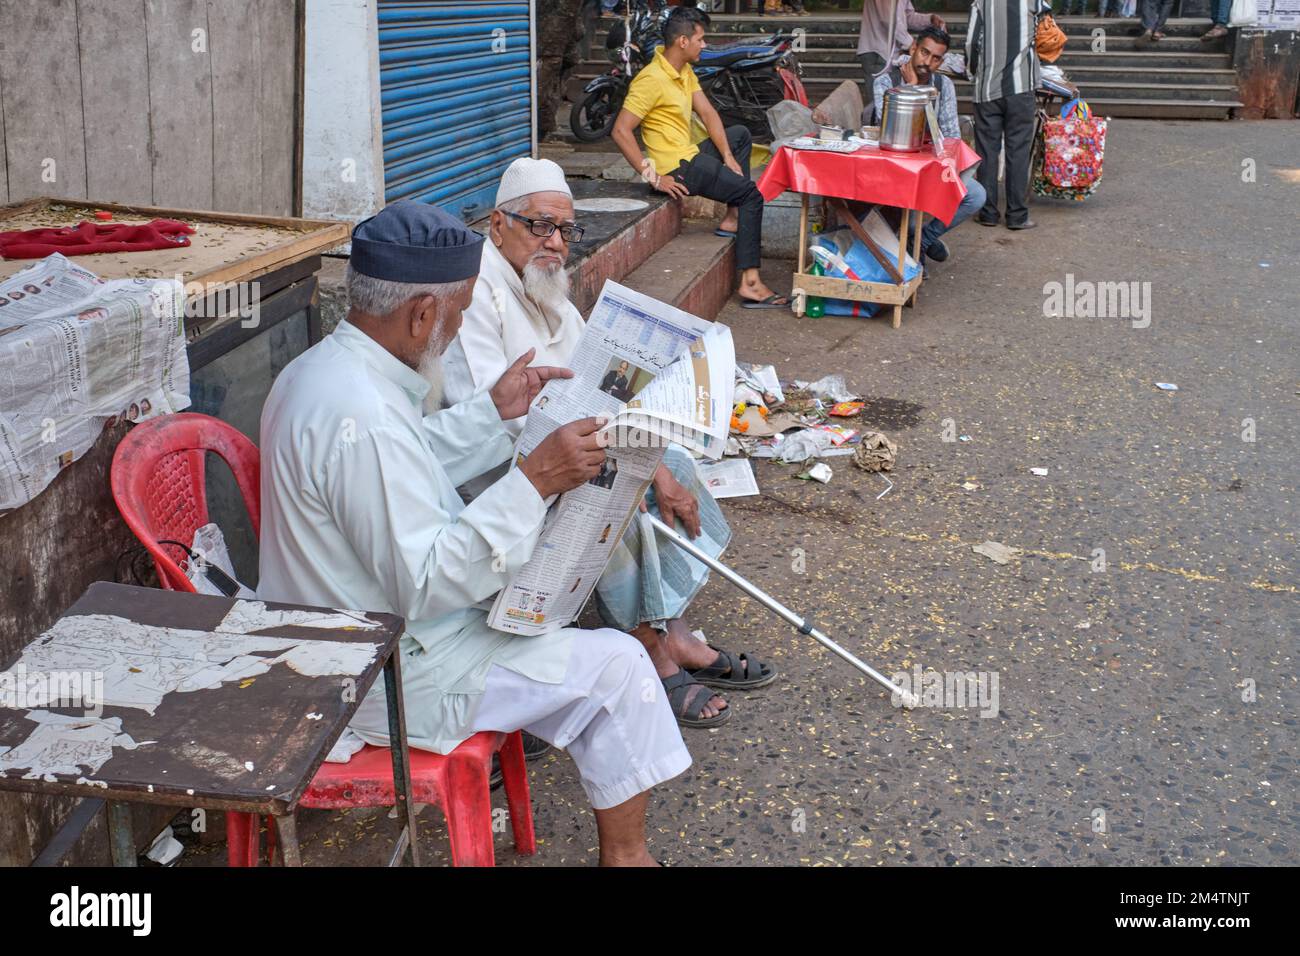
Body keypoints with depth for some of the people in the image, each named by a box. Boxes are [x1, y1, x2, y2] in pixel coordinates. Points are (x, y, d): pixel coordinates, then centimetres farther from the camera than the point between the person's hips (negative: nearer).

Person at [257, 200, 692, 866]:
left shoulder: (323, 365, 2)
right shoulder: (360, 416, -32)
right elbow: (424, 586, -31)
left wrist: (492, 412, 14)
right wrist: (533, 482, -30)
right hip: (385, 679, -10)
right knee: (614, 666, -4)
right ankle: (624, 855, 13)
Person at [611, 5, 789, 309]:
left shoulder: (684, 70, 9)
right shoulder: (652, 79, -20)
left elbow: (708, 113, 11)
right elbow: (621, 131, -24)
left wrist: (728, 157, -1)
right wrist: (652, 176, -24)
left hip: (691, 155, 10)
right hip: (678, 168, -10)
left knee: (741, 134, 26)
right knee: (751, 194, -10)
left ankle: (733, 218, 13)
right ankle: (749, 284, -15)